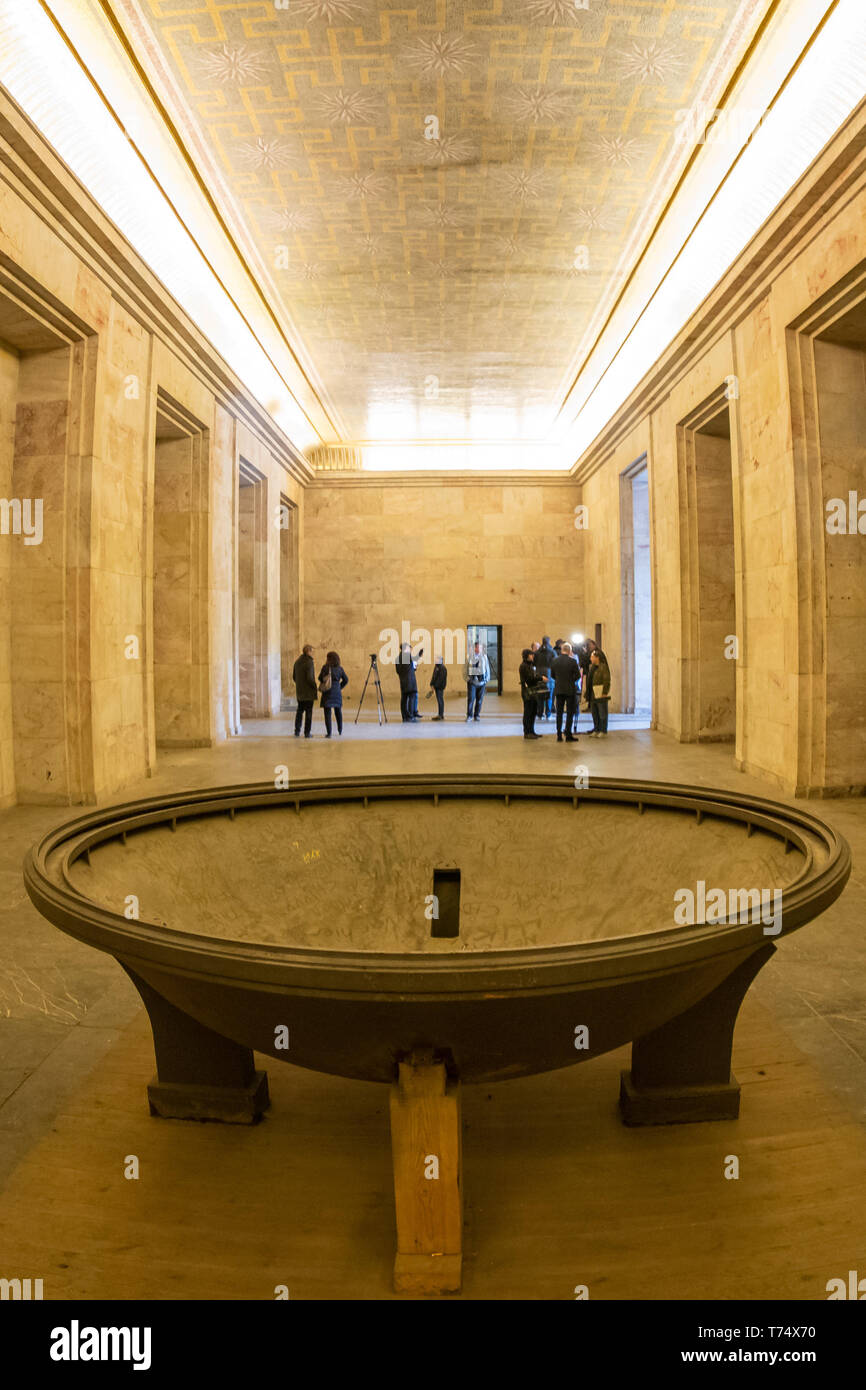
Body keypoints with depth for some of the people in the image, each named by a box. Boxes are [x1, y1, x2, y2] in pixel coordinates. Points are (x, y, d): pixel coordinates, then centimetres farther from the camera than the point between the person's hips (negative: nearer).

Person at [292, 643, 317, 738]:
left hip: (299, 691, 7)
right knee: (308, 712, 1)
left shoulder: (297, 662, 8)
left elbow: (294, 677, 12)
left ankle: (297, 731, 13)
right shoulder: (309, 662, -16)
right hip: (309, 692, -7)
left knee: (300, 711, 16)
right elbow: (310, 678, -22)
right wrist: (315, 687, -8)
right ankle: (307, 732, 3)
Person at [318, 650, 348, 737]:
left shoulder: (325, 667, -10)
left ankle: (329, 733, -6)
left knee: (327, 713, -1)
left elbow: (320, 678, -4)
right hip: (337, 692, 4)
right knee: (338, 711, 19)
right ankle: (340, 730, 29)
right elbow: (346, 680, 7)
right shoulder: (340, 668, 1)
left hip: (327, 692, -4)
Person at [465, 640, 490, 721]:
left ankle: (477, 715, 11)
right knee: (470, 698, -8)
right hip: (472, 680, -1)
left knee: (479, 699, 3)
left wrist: (486, 680, 6)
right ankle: (469, 715, -1)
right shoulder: (470, 657, 3)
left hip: (481, 680, 1)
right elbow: (467, 668, 7)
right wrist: (467, 678, 0)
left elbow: (487, 669, 11)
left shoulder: (484, 657, 6)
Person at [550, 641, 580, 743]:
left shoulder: (555, 660, 0)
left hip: (558, 690, 4)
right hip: (570, 690, -4)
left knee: (559, 713, 10)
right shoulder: (572, 661, -12)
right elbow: (578, 676, -10)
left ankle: (559, 736, 11)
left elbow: (552, 675, 7)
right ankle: (568, 736, 2)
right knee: (570, 713, 3)